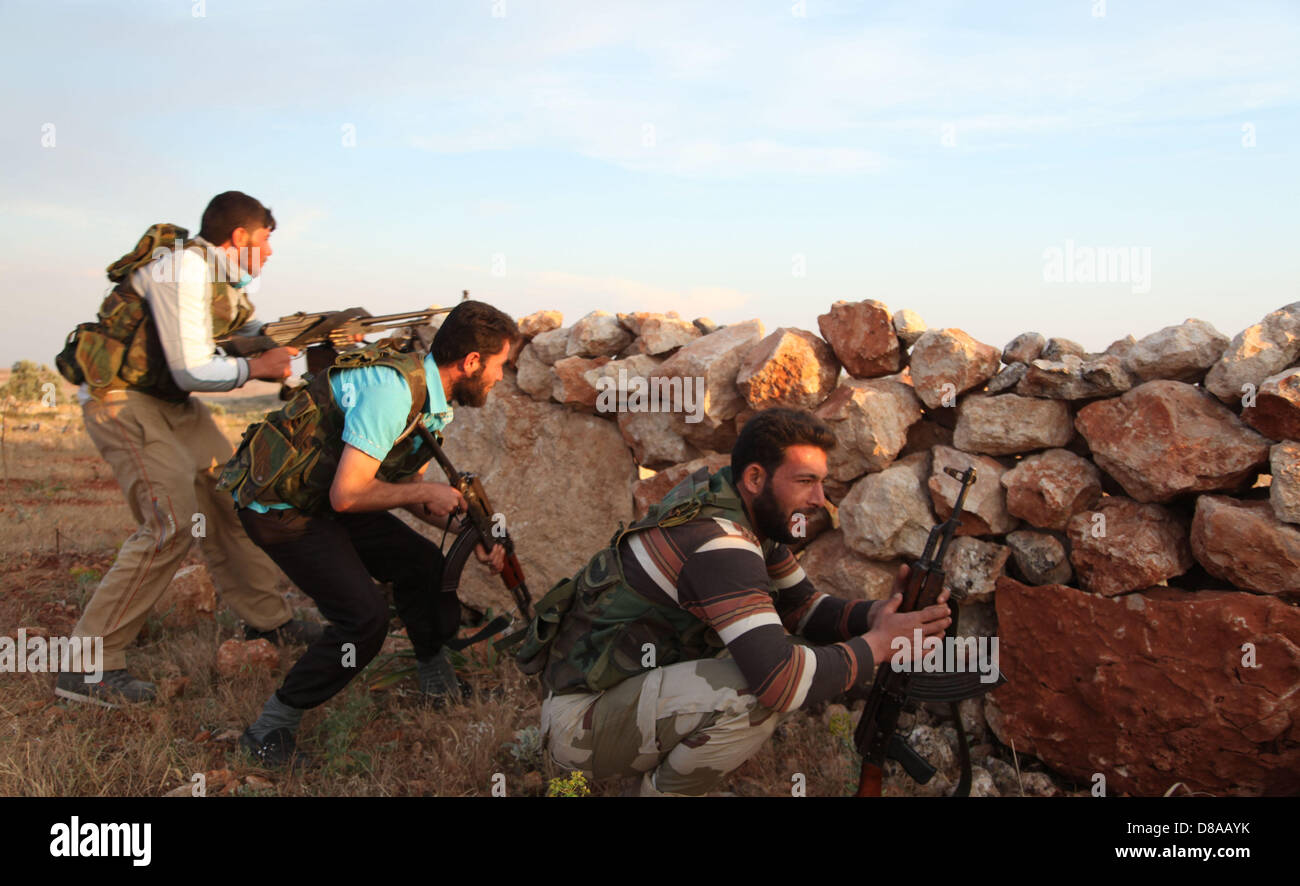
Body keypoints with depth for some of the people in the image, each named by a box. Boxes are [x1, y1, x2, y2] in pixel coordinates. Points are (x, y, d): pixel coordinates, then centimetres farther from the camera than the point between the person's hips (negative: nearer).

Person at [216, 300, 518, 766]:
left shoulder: (431, 400, 3)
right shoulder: (393, 389, -29)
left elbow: (405, 489, 11)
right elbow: (347, 494, -31)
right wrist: (424, 491, -17)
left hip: (326, 499, 9)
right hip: (279, 506, -9)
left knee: (424, 565, 7)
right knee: (364, 617, -16)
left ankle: (434, 666, 30)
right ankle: (272, 728, 1)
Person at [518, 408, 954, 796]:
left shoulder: (756, 513, 2)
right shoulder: (718, 543, -28)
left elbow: (801, 607, 10)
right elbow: (782, 681, -35)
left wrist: (875, 614, -9)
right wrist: (877, 644, -21)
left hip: (638, 681, 10)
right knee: (757, 695, -30)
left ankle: (658, 762, 11)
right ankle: (666, 788, -2)